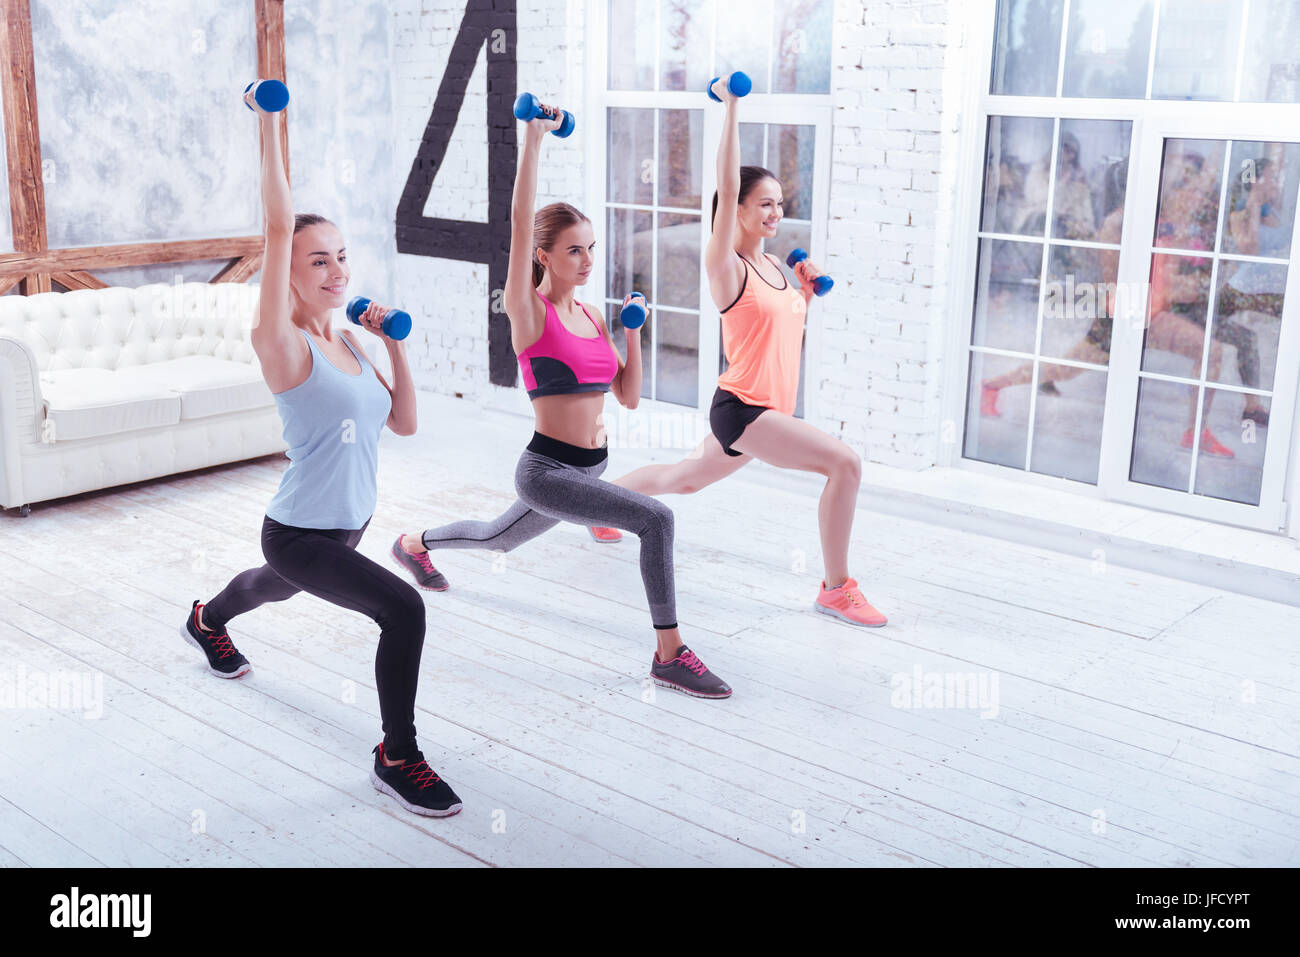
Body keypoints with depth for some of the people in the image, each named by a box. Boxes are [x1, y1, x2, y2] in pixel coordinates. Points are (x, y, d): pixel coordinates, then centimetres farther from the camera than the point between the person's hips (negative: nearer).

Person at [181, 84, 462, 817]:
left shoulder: (347, 345, 0)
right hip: (299, 535, -8)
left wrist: (394, 344, -7)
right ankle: (398, 759, -9)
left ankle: (207, 622, 72)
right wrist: (271, 124, -28)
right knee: (403, 609, -27)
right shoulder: (283, 345, -21)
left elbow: (404, 423, -1)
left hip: (347, 527, 8)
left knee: (277, 588, 37)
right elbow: (279, 228, -28)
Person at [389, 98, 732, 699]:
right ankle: (669, 656, -14)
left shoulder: (591, 316, 7)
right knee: (656, 519, -25)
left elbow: (628, 397, 7)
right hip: (547, 470, -8)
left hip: (590, 466, 8)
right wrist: (532, 141, -27)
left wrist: (632, 333, -4)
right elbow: (520, 226, -25)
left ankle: (414, 545, 60)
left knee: (496, 539, 31)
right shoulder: (529, 312, -12)